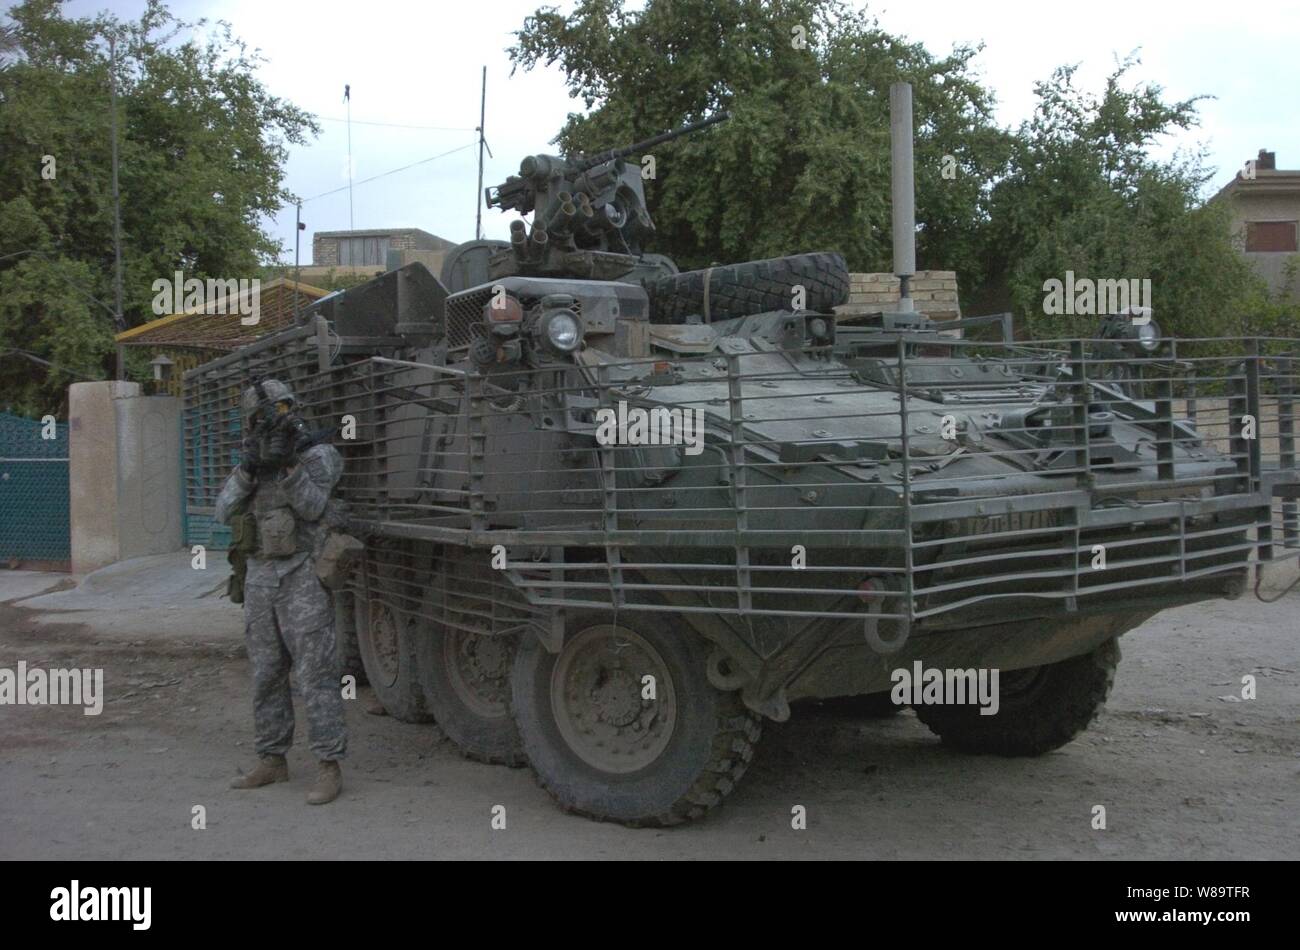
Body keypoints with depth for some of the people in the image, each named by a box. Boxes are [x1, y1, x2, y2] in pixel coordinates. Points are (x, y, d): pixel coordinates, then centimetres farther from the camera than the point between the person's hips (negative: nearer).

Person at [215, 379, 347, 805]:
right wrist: (248, 469, -13)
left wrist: (288, 464, -25)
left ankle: (329, 768, -5)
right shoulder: (252, 462, 12)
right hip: (259, 578, 6)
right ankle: (271, 761, 22)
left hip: (303, 578, -6)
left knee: (315, 675, -7)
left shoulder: (319, 455, -3)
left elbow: (312, 506, -17)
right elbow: (225, 511, 0)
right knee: (266, 676, 11)